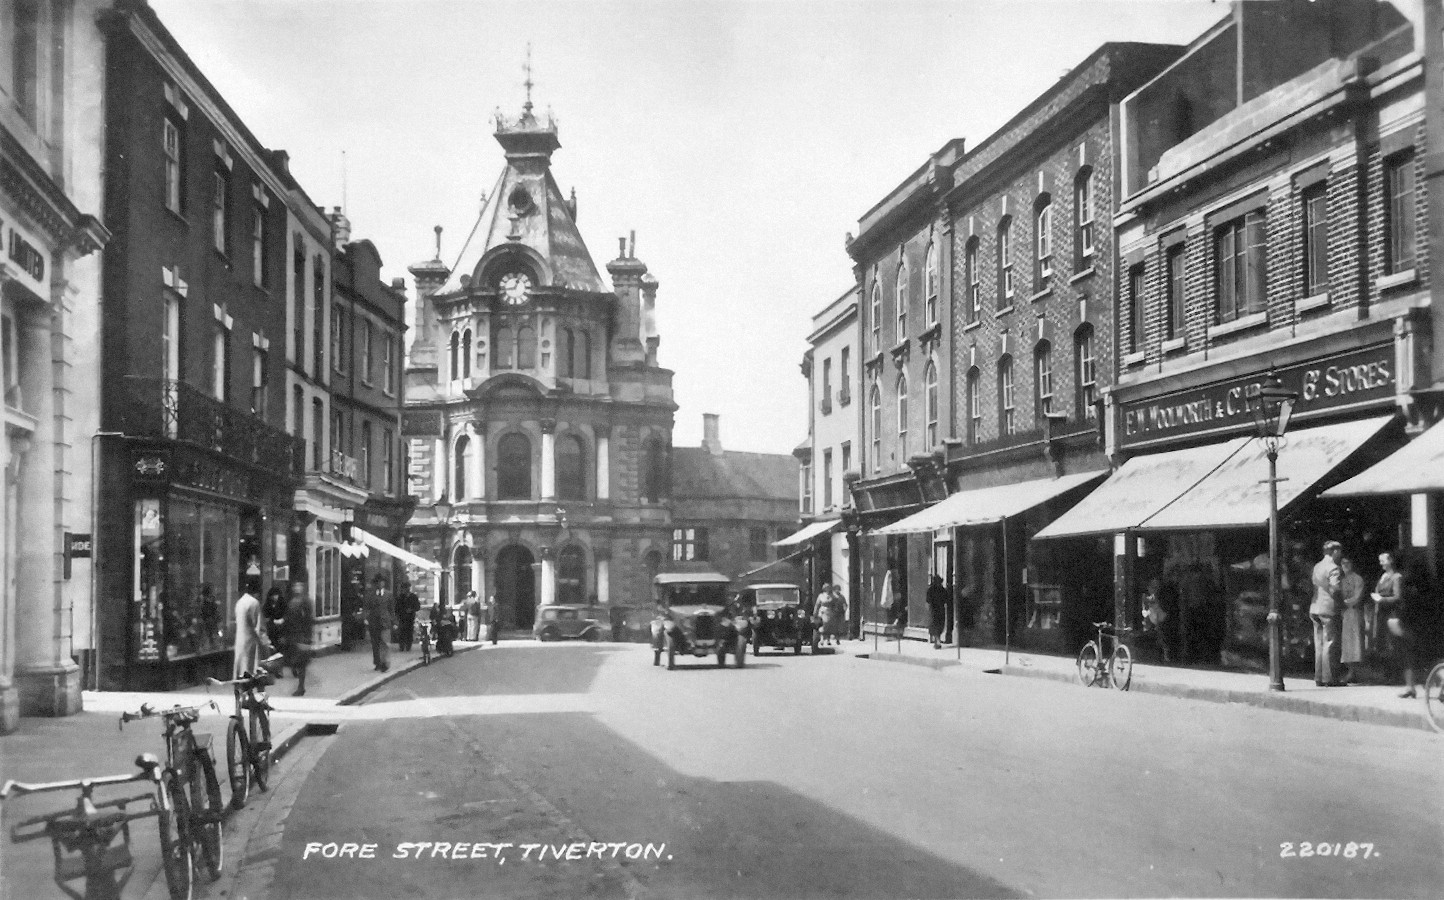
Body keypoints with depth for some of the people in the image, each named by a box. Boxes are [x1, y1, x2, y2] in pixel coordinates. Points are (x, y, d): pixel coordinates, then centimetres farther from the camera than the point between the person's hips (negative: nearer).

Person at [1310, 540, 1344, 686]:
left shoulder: (1317, 567, 13)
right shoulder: (1334, 568, -12)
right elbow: (1335, 588, -22)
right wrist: (1342, 597, -3)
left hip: (1315, 608, 8)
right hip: (1329, 609, -8)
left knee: (1319, 644, 11)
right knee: (1330, 644, -4)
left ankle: (1319, 677, 12)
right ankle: (1329, 678, -4)